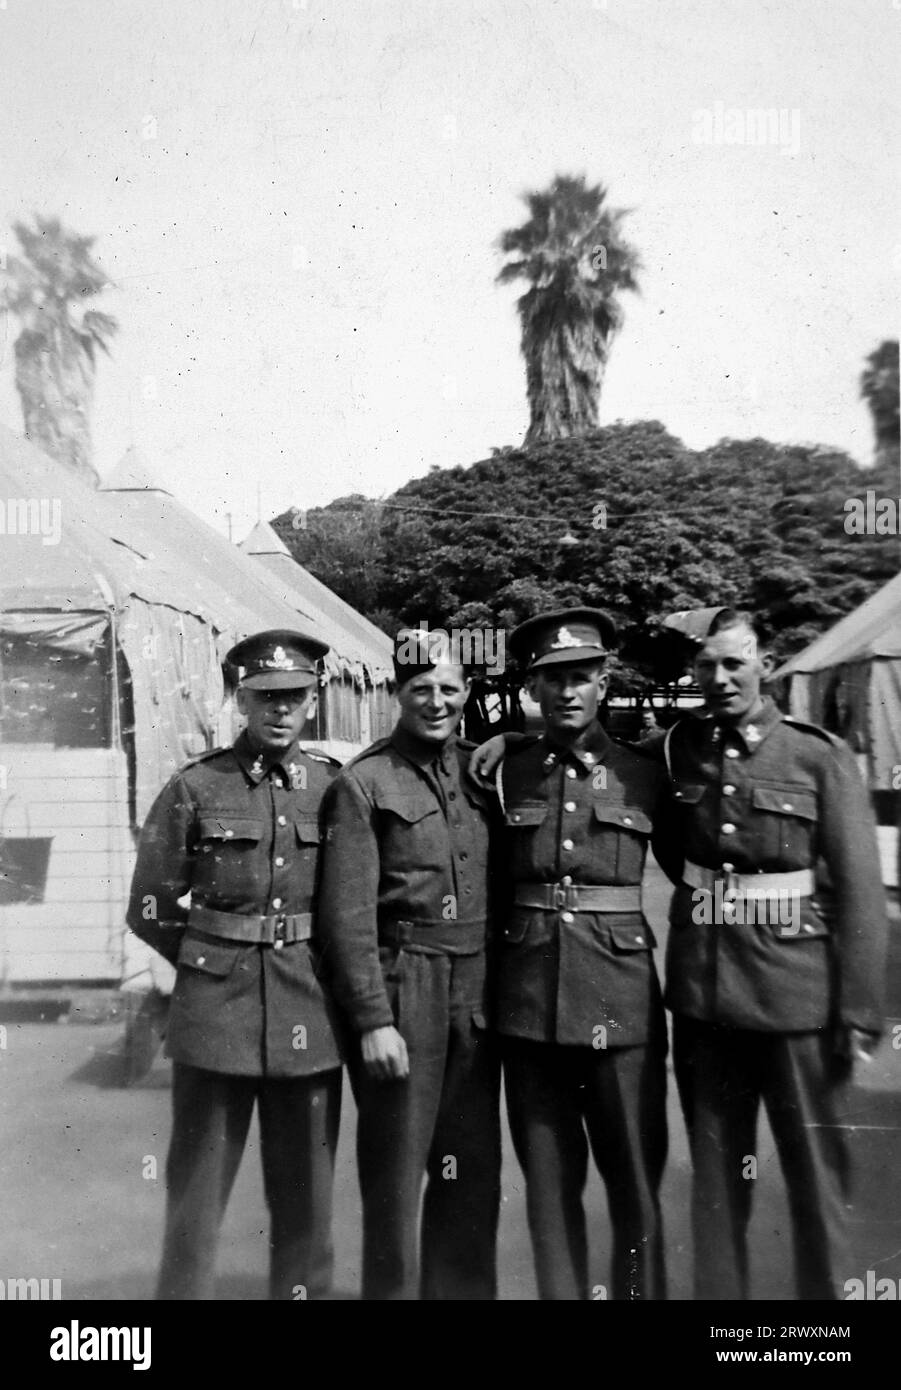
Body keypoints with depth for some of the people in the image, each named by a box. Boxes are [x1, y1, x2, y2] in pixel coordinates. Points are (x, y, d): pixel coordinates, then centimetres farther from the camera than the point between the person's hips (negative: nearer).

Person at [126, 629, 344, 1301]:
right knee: (196, 1189, 9)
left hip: (311, 1014, 2)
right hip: (216, 1012, -1)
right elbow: (151, 911, 2)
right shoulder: (194, 788, -3)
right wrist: (218, 963, 4)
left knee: (306, 1190, 13)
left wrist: (318, 964, 6)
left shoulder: (334, 785, 1)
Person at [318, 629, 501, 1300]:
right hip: (402, 991, -5)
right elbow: (349, 913, -11)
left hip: (476, 993, 5)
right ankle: (393, 1288, 28)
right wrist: (372, 1019, -14)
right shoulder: (363, 783, -8)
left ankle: (464, 1287, 34)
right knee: (395, 1174, 8)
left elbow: (499, 884, 12)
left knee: (474, 1168, 16)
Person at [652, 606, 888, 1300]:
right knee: (715, 1174, 16)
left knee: (816, 1174, 10)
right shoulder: (680, 746, 3)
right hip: (702, 990, 3)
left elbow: (859, 891, -8)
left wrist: (861, 1012, -10)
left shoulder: (821, 755, -7)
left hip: (798, 993, -3)